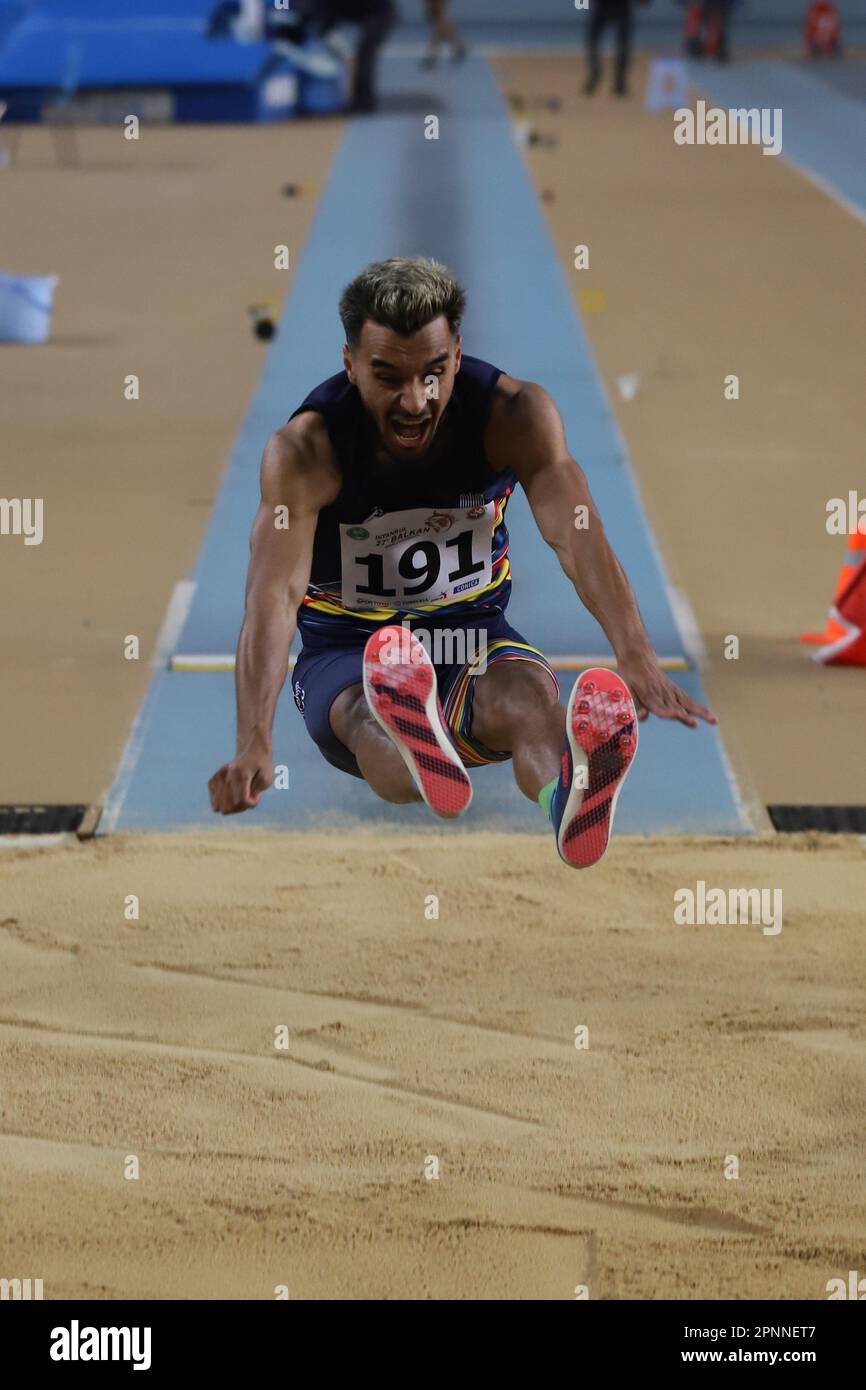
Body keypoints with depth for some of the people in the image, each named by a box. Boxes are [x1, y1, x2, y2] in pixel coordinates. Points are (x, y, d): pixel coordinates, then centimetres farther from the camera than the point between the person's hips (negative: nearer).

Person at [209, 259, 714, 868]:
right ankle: (413, 750, -77)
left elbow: (578, 538, -30)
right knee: (370, 713, -39)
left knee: (528, 692, -36)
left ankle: (569, 795, -73)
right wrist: (254, 743, -51)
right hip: (346, 651, -1)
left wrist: (636, 657, -50)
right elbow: (275, 595, -34)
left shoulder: (515, 413, -15)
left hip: (476, 632, 1)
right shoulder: (305, 448, -21)